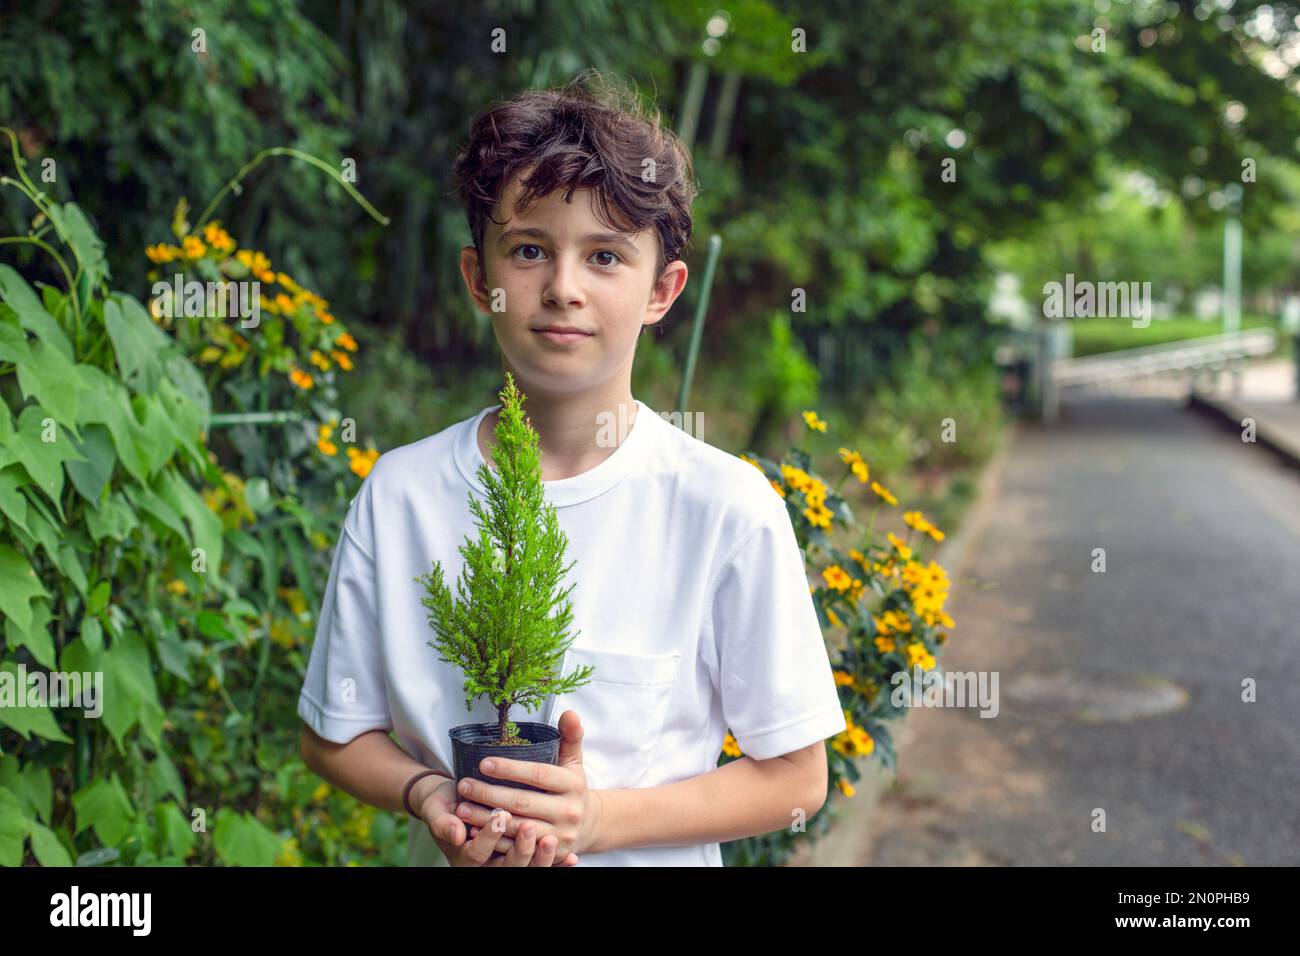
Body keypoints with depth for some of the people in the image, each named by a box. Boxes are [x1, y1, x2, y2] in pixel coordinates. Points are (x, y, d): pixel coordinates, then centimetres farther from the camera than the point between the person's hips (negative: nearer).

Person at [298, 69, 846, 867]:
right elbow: (335, 735, 1)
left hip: (652, 853, -1)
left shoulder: (728, 508, -15)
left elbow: (795, 777, -10)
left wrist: (603, 816, -20)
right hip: (451, 858, 2)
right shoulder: (399, 494, -9)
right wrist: (429, 795, -18)